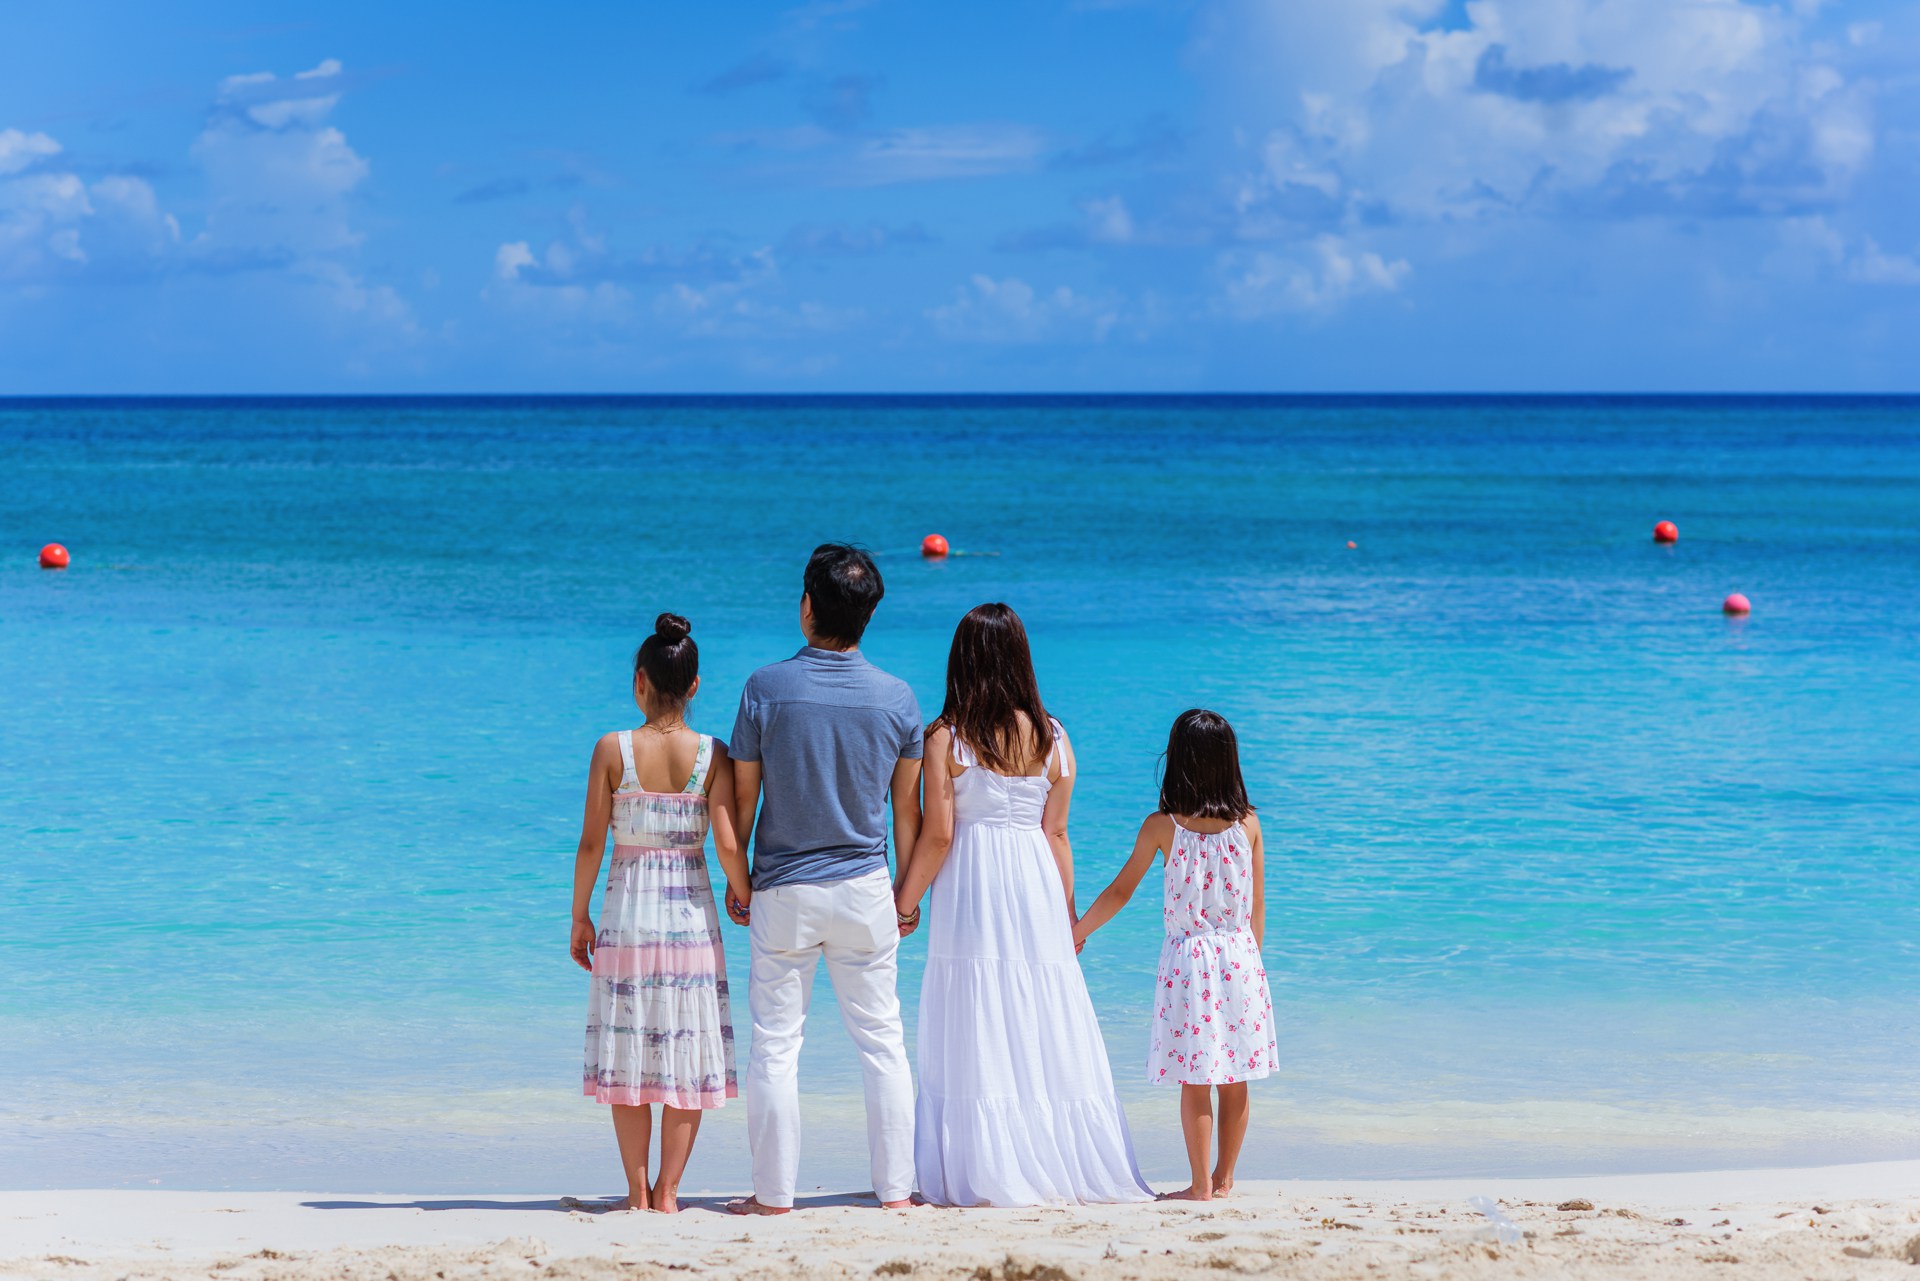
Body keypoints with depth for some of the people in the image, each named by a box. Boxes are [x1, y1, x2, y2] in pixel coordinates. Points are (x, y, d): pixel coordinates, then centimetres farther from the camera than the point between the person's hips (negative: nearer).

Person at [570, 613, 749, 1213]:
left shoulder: (613, 749, -6)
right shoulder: (712, 754, -5)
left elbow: (591, 842, -4)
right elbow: (728, 846, -8)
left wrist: (580, 917, 7)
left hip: (627, 911, 0)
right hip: (691, 911, 0)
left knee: (628, 1054, 9)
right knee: (687, 1054, 8)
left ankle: (638, 1192, 11)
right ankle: (667, 1192, 8)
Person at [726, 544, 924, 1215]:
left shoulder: (767, 688, -10)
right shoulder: (897, 697, -4)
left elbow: (743, 795, -3)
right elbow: (907, 807, 4)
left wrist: (736, 882, 9)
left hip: (782, 892, -2)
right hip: (864, 888, 2)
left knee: (776, 1045, 5)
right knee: (881, 1040, 9)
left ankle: (773, 1193, 8)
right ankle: (895, 1188, 11)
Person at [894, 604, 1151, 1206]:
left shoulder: (946, 737, -6)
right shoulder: (1051, 737, 3)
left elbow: (937, 833, -8)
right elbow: (1055, 834, 6)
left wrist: (904, 901, 3)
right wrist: (1066, 910, 15)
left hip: (970, 886, -3)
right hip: (1036, 885, 3)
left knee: (977, 1031, 1)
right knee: (1046, 1027, 9)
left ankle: (986, 1175, 2)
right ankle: (1062, 1164, 11)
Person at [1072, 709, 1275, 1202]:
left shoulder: (1161, 826, -7)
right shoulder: (1248, 823, 0)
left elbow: (1121, 890, 0)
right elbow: (1258, 906, 6)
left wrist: (1077, 931, 13)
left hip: (1187, 959, -3)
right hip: (1240, 957, 3)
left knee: (1194, 1079, 1)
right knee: (1234, 1079, 10)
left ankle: (1200, 1185, 3)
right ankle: (1223, 1178, 19)